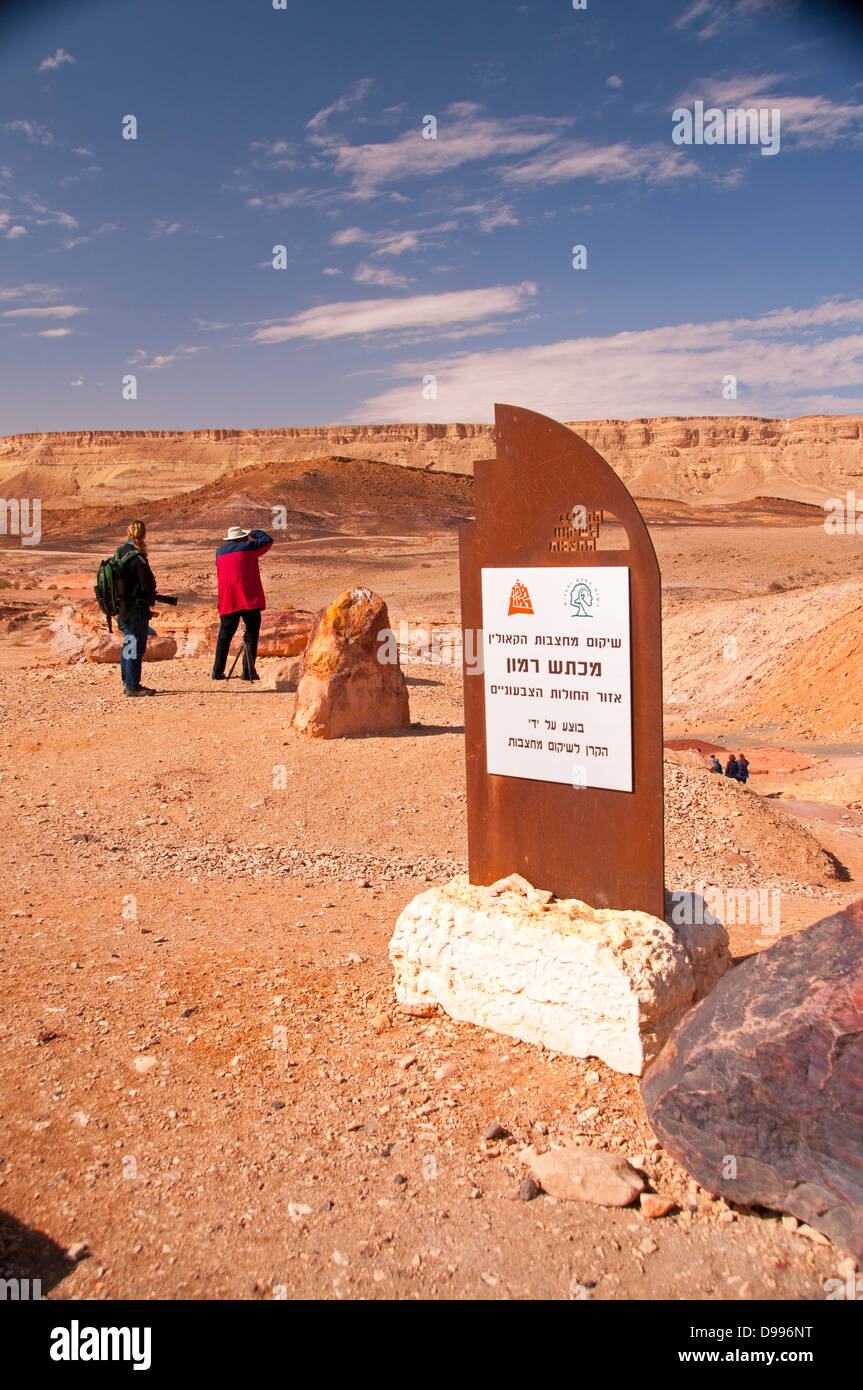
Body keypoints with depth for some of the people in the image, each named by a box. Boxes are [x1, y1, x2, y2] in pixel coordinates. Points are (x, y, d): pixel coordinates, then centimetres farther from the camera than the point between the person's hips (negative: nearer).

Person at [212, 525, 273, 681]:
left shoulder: (220, 551, 15)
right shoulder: (247, 547, 0)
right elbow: (268, 540, 11)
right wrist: (253, 533, 25)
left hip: (227, 601, 5)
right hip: (249, 598, -5)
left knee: (224, 635, 10)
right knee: (252, 634, 0)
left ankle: (217, 671, 7)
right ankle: (248, 672, -6)